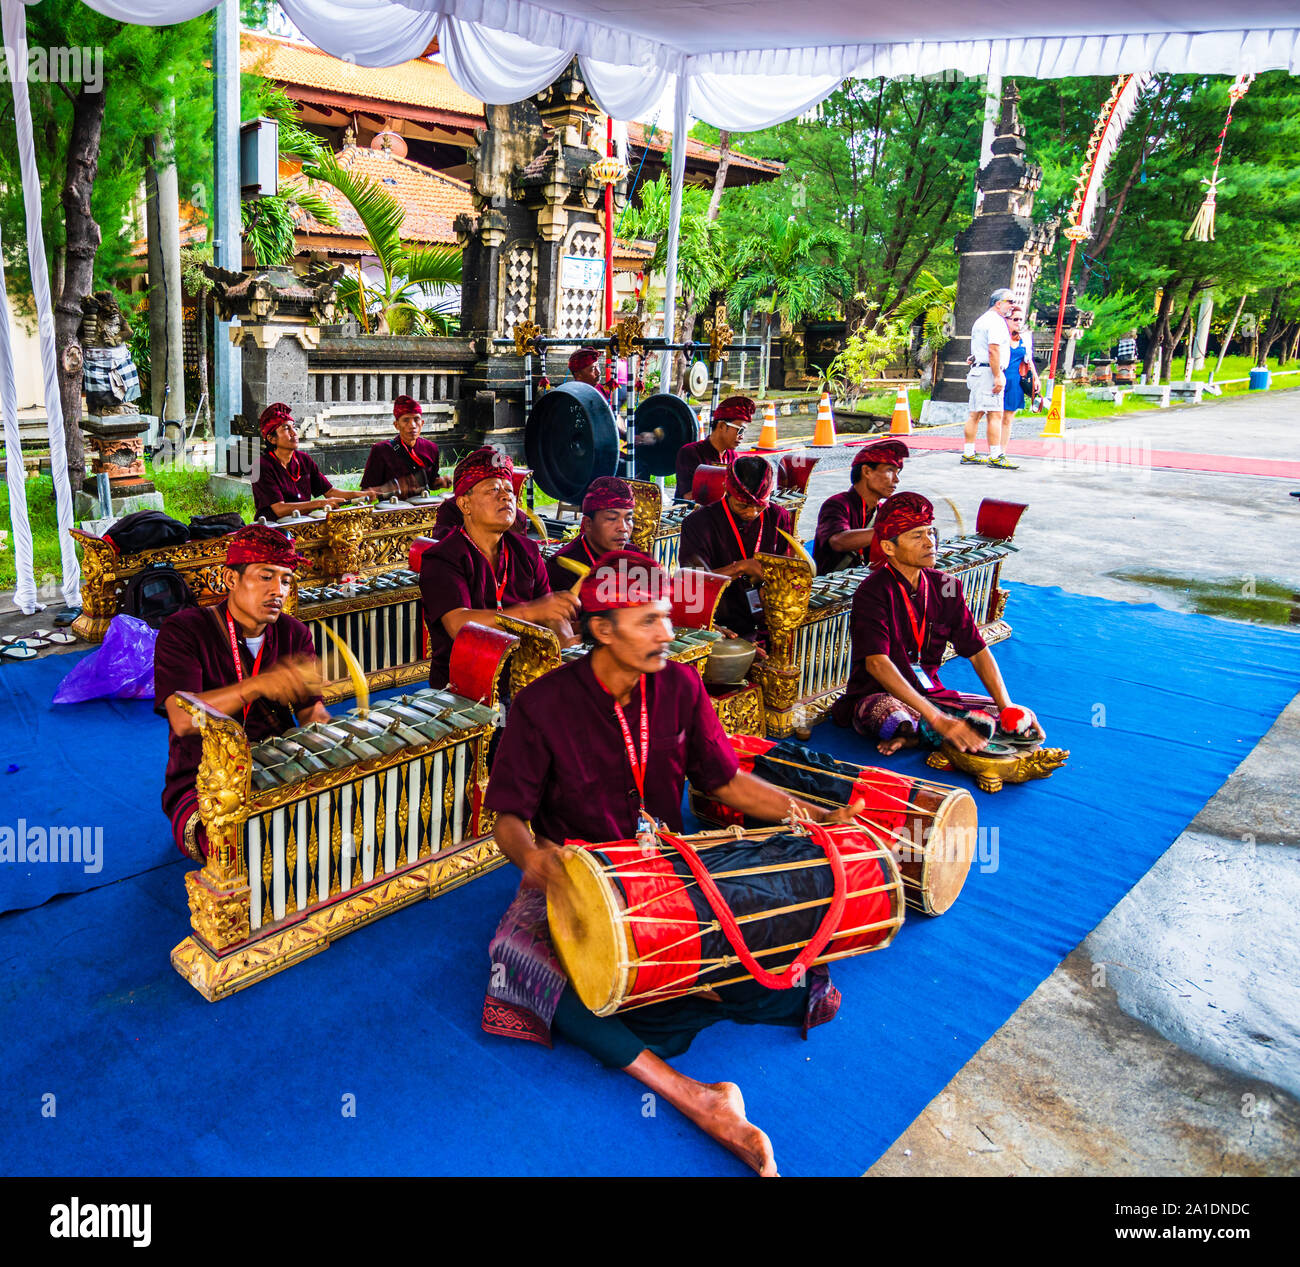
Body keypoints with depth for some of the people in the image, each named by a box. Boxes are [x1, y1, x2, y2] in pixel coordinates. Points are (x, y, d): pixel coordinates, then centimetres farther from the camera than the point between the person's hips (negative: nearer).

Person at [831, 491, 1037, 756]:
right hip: (877, 695, -7)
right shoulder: (874, 591, -15)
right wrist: (938, 719, -33)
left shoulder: (945, 586, 4)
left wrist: (1007, 706, -10)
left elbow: (977, 651, 6)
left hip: (930, 693, 7)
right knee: (888, 714, -41)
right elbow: (877, 663, -26)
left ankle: (918, 734, -10)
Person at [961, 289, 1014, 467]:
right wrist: (997, 377, -21)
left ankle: (968, 454, 13)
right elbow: (993, 350, -19)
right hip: (989, 371, -10)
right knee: (995, 415, -12)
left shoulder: (981, 320, 22)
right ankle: (994, 456, -16)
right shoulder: (996, 321, -10)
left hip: (977, 371, 10)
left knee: (975, 414, 10)